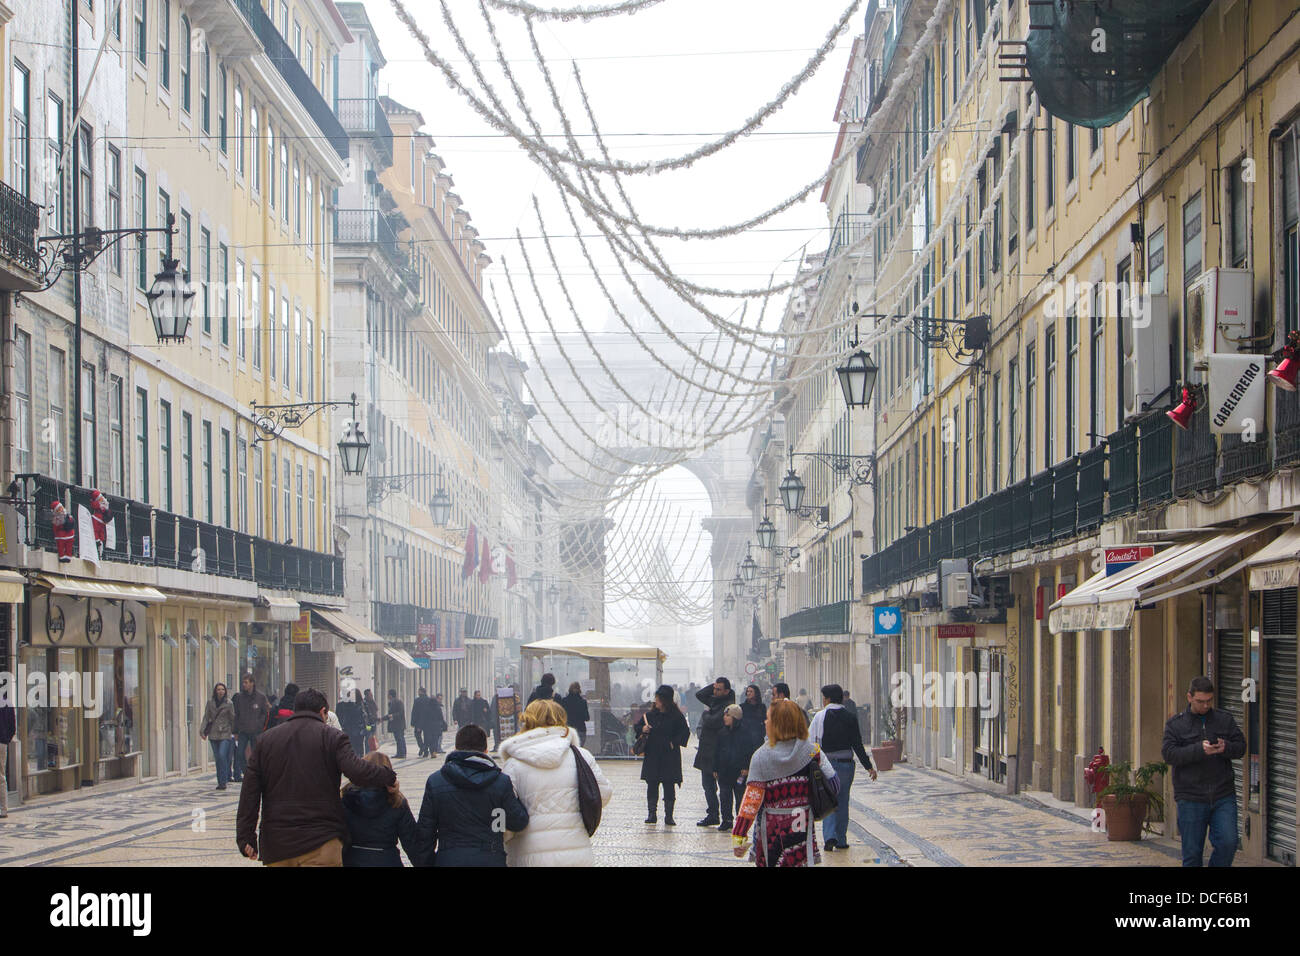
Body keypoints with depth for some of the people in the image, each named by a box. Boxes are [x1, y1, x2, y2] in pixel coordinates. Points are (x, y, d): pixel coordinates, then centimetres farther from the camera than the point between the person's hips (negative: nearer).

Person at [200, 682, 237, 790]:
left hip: (225, 733, -3)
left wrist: (234, 732, 9)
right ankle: (220, 782, 14)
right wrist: (202, 730, -4)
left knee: (222, 756, -16)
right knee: (217, 758, 5)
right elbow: (206, 716, 4)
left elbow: (232, 718, 4)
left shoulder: (228, 703, -3)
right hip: (213, 733, 3)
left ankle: (222, 782, -12)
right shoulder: (210, 702, 3)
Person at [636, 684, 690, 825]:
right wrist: (643, 729, -5)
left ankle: (669, 816, 4)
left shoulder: (676, 716, -4)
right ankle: (651, 814, 8)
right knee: (652, 785, 3)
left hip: (669, 756, -3)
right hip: (652, 756, 3)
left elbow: (685, 732, -2)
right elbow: (638, 728, 17)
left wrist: (674, 743, -11)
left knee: (669, 785, -1)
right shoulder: (650, 714, 8)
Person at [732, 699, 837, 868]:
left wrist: (738, 835, -9)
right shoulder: (812, 751, -3)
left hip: (770, 830, -2)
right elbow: (831, 782, -4)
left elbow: (752, 799, -11)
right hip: (802, 827, 2)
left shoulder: (761, 756, -10)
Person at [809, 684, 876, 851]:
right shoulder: (851, 718, 0)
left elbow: (810, 741, -6)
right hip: (846, 764, 2)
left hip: (826, 764, -2)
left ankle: (829, 836, -14)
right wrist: (868, 766, 3)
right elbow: (857, 744, -1)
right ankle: (841, 841, 14)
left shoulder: (821, 716, -6)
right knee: (842, 802, 12)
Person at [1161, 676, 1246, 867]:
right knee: (1192, 852, 2)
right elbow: (1168, 754, -9)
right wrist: (1199, 750, -23)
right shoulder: (1175, 724, 4)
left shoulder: (1225, 719, 11)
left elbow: (1241, 747, 7)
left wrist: (1225, 747, -16)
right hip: (1191, 799, -1)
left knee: (1228, 843, -12)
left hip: (1223, 797, 1)